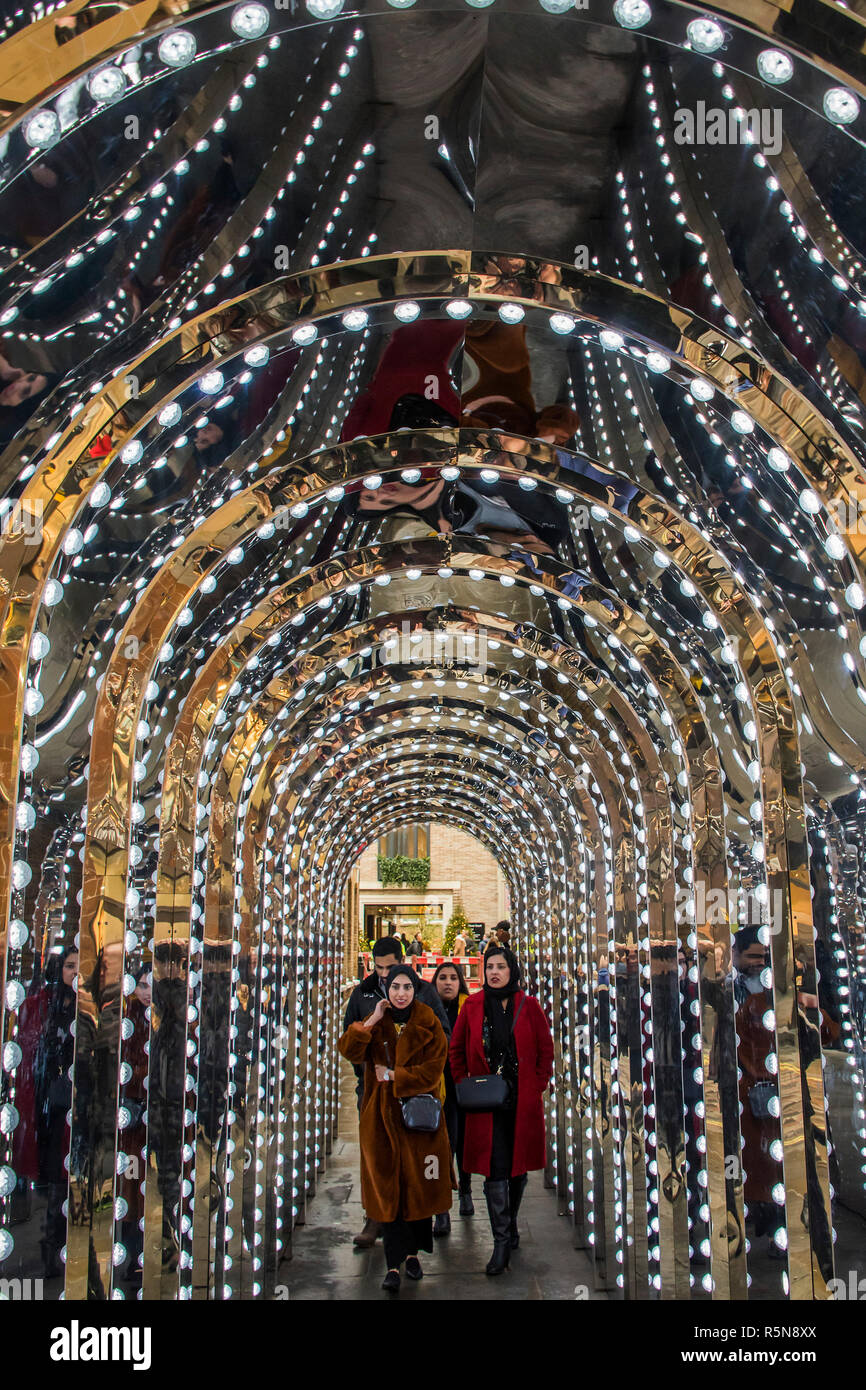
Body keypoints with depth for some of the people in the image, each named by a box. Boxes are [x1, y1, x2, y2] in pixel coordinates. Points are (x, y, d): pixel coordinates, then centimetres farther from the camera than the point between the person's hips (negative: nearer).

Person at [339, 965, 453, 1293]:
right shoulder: (374, 1023, 4)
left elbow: (433, 1070, -9)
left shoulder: (429, 1025, -1)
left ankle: (413, 1252, 24)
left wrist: (393, 1075, -11)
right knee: (388, 1188, -1)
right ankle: (394, 1264, 1)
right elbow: (349, 1053, -10)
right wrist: (371, 1022, -17)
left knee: (418, 1186, 6)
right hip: (382, 1118, 1)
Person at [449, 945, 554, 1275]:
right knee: (495, 1169, -7)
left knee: (518, 1166, 11)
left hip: (523, 1099, 1)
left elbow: (546, 1049, 6)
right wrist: (464, 1085, 4)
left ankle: (509, 1226, 31)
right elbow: (456, 1049, 12)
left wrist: (539, 1084, -1)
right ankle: (502, 1241, -1)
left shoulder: (528, 1006, 1)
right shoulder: (472, 1006, 3)